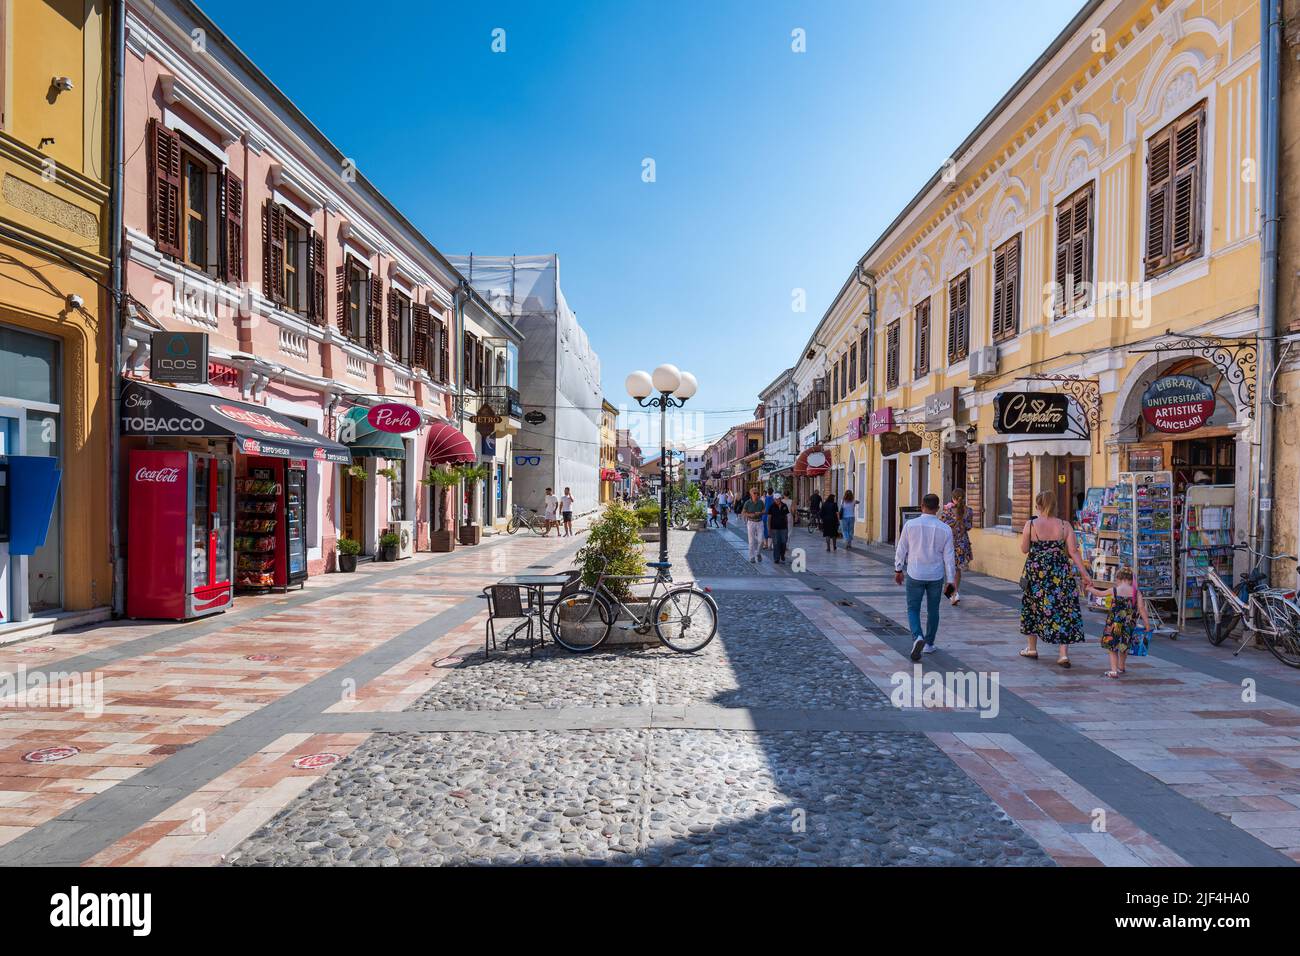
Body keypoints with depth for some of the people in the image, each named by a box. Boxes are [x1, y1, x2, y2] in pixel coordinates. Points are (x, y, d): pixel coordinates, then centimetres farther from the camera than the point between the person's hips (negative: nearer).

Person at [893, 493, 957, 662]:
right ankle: (929, 644, 26)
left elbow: (901, 550, -1)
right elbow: (949, 557, -3)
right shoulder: (945, 529, -6)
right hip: (936, 576, 2)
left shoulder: (910, 525, -9)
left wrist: (898, 570, 13)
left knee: (913, 609, 8)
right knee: (933, 610, 17)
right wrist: (950, 580, 5)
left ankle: (917, 637, -15)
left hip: (914, 575, -1)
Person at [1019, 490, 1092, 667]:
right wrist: (1085, 574, -3)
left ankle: (1032, 648, 26)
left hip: (1036, 572, -1)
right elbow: (1073, 552, -7)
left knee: (1034, 608, 15)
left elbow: (1024, 550, -1)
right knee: (1063, 610, 6)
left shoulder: (1030, 525, -9)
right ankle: (1063, 654, 1)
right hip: (1060, 573, 1)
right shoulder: (1065, 526, -4)